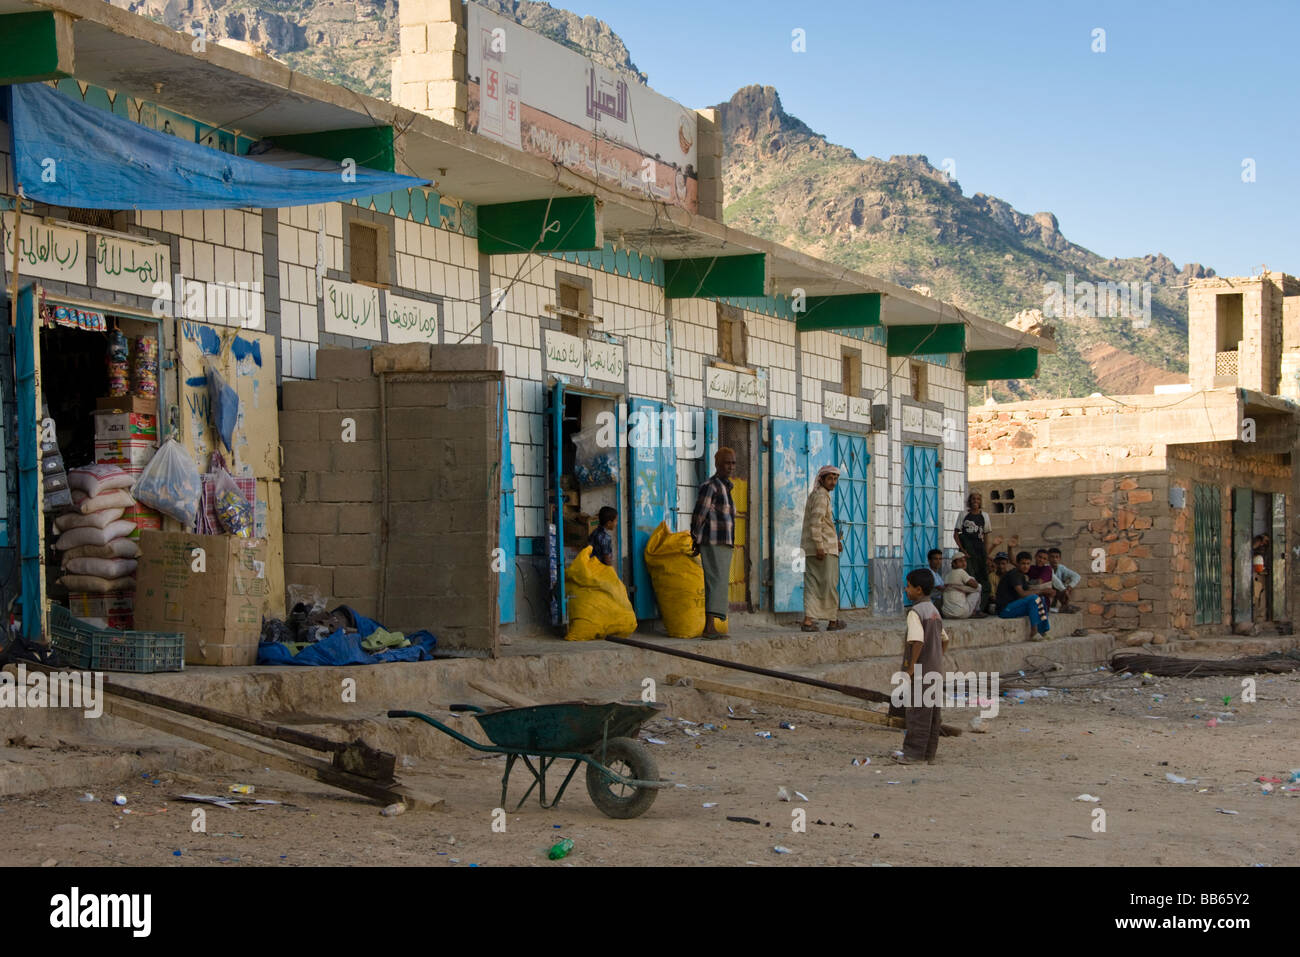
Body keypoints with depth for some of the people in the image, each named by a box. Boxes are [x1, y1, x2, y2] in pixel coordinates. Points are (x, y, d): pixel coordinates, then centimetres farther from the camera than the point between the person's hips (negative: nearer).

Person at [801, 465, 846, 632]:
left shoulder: (814, 494, 22)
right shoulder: (821, 495, -9)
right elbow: (815, 522, -20)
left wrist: (835, 540, 25)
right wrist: (819, 546, -24)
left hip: (810, 549, 9)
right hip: (824, 548, -9)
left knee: (812, 584, 3)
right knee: (829, 584, 1)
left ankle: (808, 620, -6)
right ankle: (832, 621, 8)